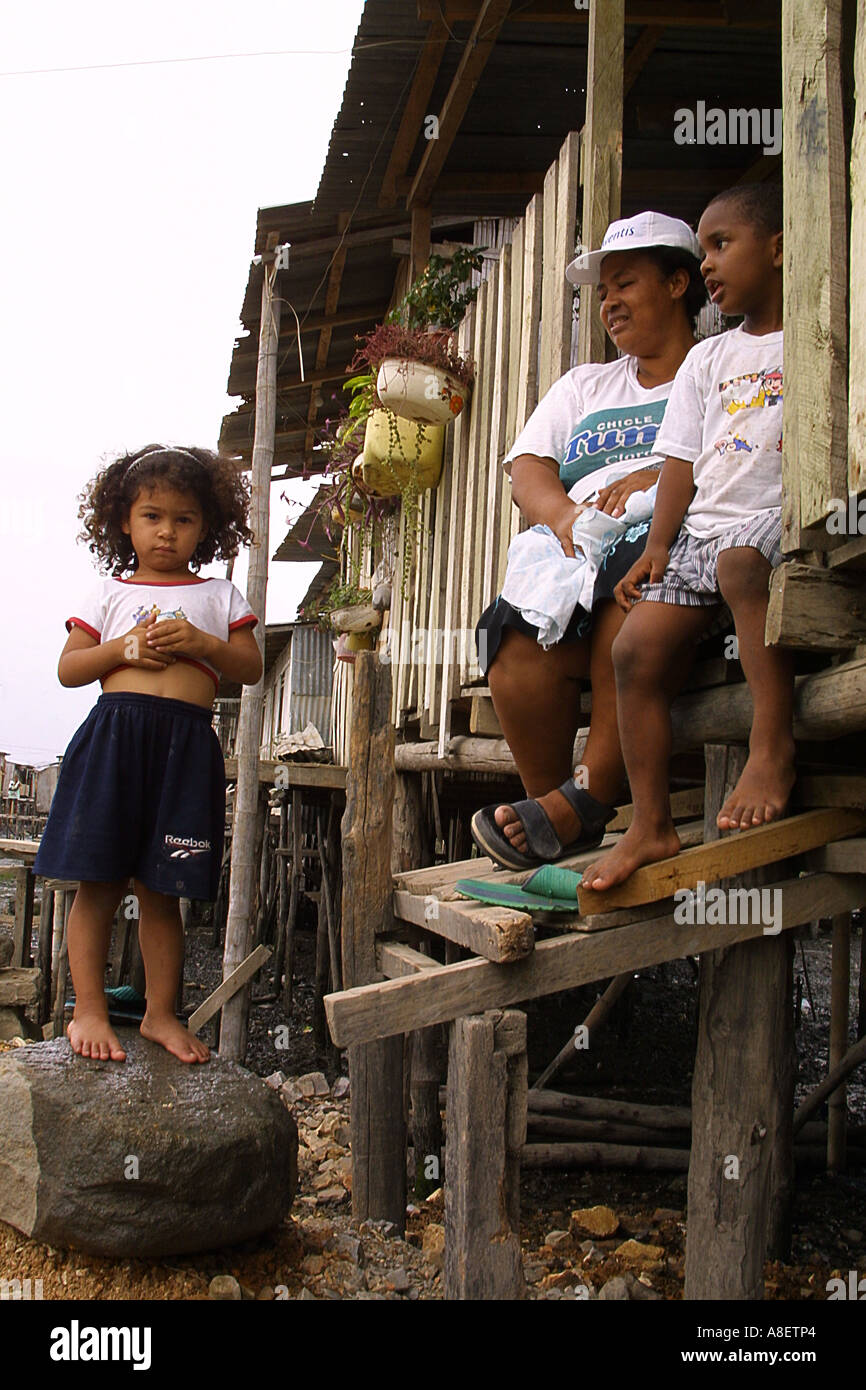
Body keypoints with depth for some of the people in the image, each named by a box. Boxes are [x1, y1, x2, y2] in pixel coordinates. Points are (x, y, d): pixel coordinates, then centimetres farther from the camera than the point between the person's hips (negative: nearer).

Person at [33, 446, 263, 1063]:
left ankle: (161, 1013, 14)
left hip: (187, 745, 0)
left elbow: (252, 667, 9)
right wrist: (123, 648, -6)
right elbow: (68, 669, 10)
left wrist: (200, 642, -6)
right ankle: (89, 1008, 8)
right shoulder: (111, 594, 15)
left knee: (162, 888, 4)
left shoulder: (219, 596, 16)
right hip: (113, 734, 0)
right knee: (99, 880, -2)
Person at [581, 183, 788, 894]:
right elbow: (683, 461, 14)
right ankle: (652, 826, -7)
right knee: (638, 647, -13)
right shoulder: (706, 361, 21)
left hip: (785, 516, -5)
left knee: (740, 560, -39)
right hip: (705, 529, 5)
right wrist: (658, 544, 2)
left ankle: (774, 747, -32)